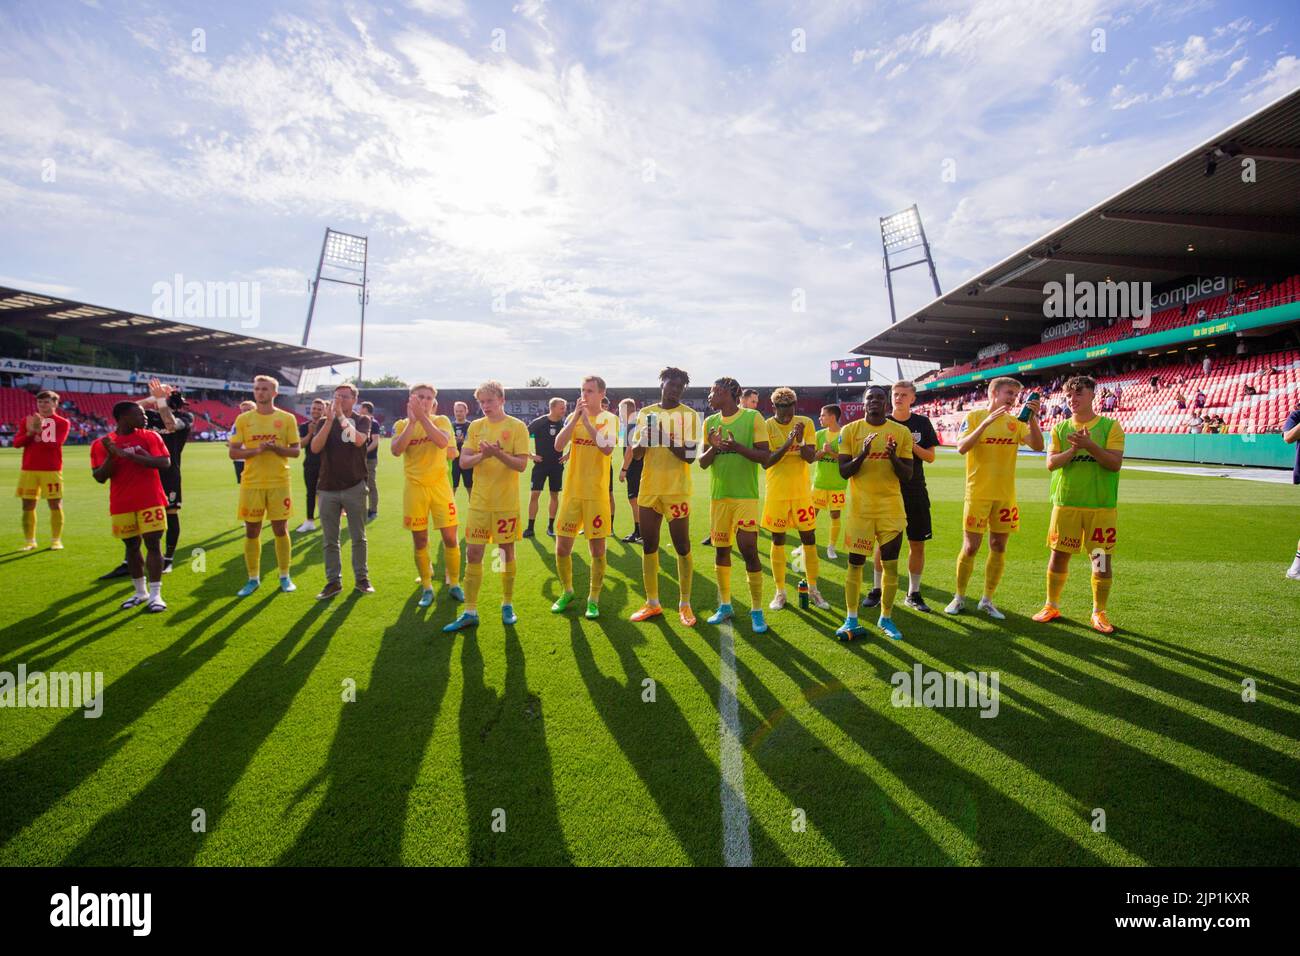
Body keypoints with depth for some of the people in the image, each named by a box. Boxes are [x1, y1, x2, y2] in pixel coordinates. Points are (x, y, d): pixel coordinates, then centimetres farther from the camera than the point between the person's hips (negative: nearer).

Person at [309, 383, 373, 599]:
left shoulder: (363, 420, 3)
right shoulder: (324, 421, 9)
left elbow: (358, 440, -18)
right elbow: (315, 447, -8)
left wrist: (341, 416, -19)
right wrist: (329, 420, -15)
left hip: (354, 486, -2)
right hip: (327, 488, 2)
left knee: (358, 537, 6)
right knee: (329, 539, 6)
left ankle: (361, 578, 16)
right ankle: (333, 581, 14)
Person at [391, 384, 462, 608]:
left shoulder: (441, 420, 0)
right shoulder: (402, 424, 3)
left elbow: (442, 442, -22)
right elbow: (396, 451, -16)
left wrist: (422, 416, -24)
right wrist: (412, 421, -19)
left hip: (440, 486, -1)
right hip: (415, 488, 1)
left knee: (450, 538, 1)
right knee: (419, 541, 7)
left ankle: (454, 584, 19)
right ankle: (427, 588, 22)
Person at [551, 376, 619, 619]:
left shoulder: (609, 419, -1)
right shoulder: (573, 417, 9)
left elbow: (607, 448, -19)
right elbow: (558, 445, -6)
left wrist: (587, 421, -18)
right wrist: (576, 417, -14)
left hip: (597, 493, -3)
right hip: (571, 491, 3)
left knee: (597, 549, 2)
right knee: (562, 547, 5)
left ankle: (593, 599, 17)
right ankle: (567, 592, 27)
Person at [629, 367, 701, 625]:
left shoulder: (690, 415, -1)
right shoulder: (645, 413, 10)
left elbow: (690, 456, -9)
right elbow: (636, 454, 7)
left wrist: (666, 438, -19)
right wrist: (644, 439, -13)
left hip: (677, 491, -4)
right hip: (649, 489, 4)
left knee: (682, 547, 2)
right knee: (649, 546, 9)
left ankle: (684, 604, 14)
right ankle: (652, 603, 20)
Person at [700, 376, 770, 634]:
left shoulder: (753, 418, -4)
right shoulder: (710, 422, 9)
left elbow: (764, 456, -7)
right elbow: (702, 462, 9)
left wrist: (738, 447, -22)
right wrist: (713, 448, -12)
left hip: (745, 496, -4)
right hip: (718, 496, 5)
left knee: (749, 550, -6)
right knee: (722, 549, 10)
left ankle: (757, 610, 6)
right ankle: (725, 605, 23)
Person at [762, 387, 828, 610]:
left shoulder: (805, 423, -1)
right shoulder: (767, 426, -6)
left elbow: (810, 457, -7)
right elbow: (765, 462, -12)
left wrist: (800, 441, -26)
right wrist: (787, 444, -24)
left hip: (802, 492, 2)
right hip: (777, 493, -1)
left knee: (809, 540, 6)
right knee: (778, 541, 5)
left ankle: (813, 590, 21)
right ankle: (780, 592, 18)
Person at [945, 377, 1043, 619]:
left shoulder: (1015, 422, 6)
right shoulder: (974, 416, -4)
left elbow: (1037, 446, -6)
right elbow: (961, 448, -18)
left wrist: (1032, 418, -17)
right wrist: (987, 422, -25)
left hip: (1006, 495, 4)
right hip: (977, 493, -4)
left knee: (998, 548, 7)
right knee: (970, 547, -1)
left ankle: (987, 600, 20)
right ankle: (959, 597, 16)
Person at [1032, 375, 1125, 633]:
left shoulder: (1110, 426, 1)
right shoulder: (1060, 429, 7)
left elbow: (1115, 463, -9)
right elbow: (1051, 463, -3)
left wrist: (1090, 445, -21)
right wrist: (1073, 450, -18)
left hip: (1101, 506, -1)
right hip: (1065, 503, 1)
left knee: (1102, 558, 1)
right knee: (1059, 554, 6)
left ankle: (1099, 612, 17)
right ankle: (1052, 606, 21)